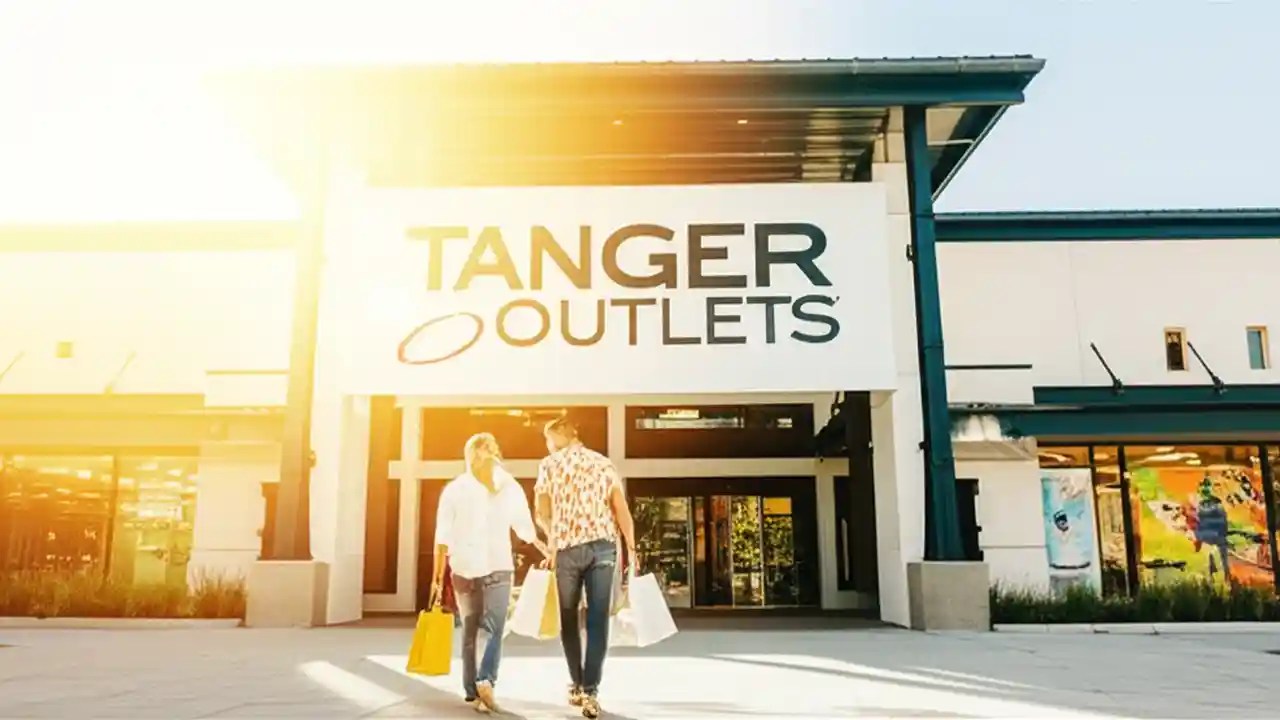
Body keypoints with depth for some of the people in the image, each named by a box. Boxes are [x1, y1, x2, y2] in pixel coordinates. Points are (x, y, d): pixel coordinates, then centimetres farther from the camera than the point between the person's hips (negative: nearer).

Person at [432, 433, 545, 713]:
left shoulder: (453, 488, 1)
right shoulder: (510, 486, -1)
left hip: (463, 568, 1)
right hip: (498, 567, -1)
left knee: (469, 632, 5)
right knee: (495, 630, 4)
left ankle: (472, 692, 4)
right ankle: (486, 680, -11)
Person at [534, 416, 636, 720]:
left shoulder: (549, 464, 5)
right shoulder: (604, 463, 12)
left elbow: (542, 514, 4)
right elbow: (622, 510, 3)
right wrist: (631, 549, 5)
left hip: (566, 548, -1)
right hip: (602, 545, 1)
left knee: (569, 618, 15)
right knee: (598, 621, 1)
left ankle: (578, 685, 22)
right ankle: (590, 691, -4)